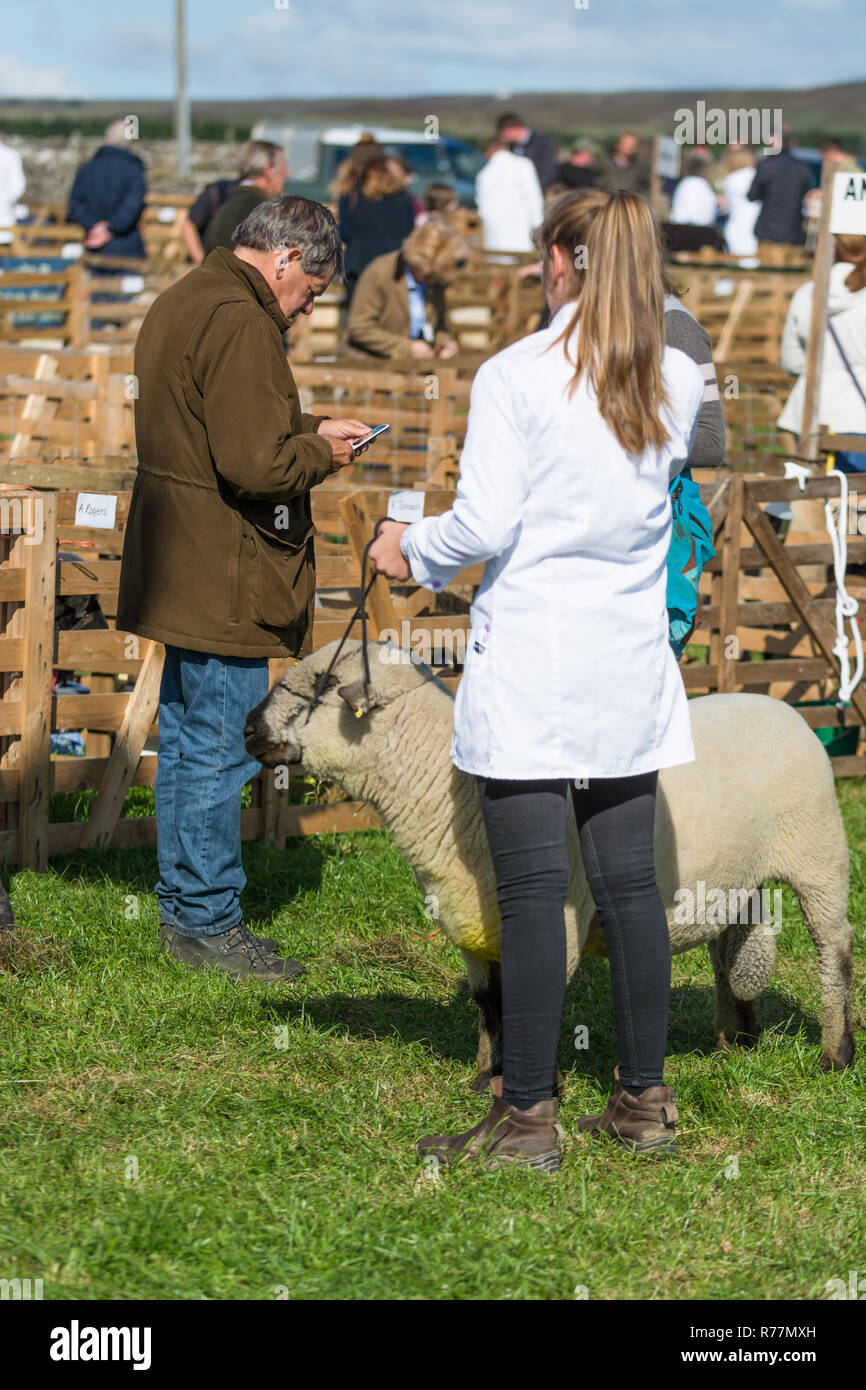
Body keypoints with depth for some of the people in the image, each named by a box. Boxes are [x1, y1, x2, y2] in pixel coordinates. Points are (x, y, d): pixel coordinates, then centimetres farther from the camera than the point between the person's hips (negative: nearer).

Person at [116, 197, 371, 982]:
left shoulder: (181, 302, 14)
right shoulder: (240, 322, -20)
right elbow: (254, 463, -26)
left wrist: (308, 430, 14)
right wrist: (323, 453, -8)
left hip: (179, 569, 11)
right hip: (226, 578, -11)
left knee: (185, 741, 17)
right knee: (218, 750, -2)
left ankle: (183, 909, 27)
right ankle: (208, 922, 5)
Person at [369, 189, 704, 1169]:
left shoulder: (514, 378, -11)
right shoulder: (678, 382, 5)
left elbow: (482, 527, -13)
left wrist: (410, 550, 5)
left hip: (530, 662, -5)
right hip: (630, 660, 5)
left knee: (531, 888, -3)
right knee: (628, 878, 11)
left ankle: (527, 1115, 1)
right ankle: (644, 1099, 16)